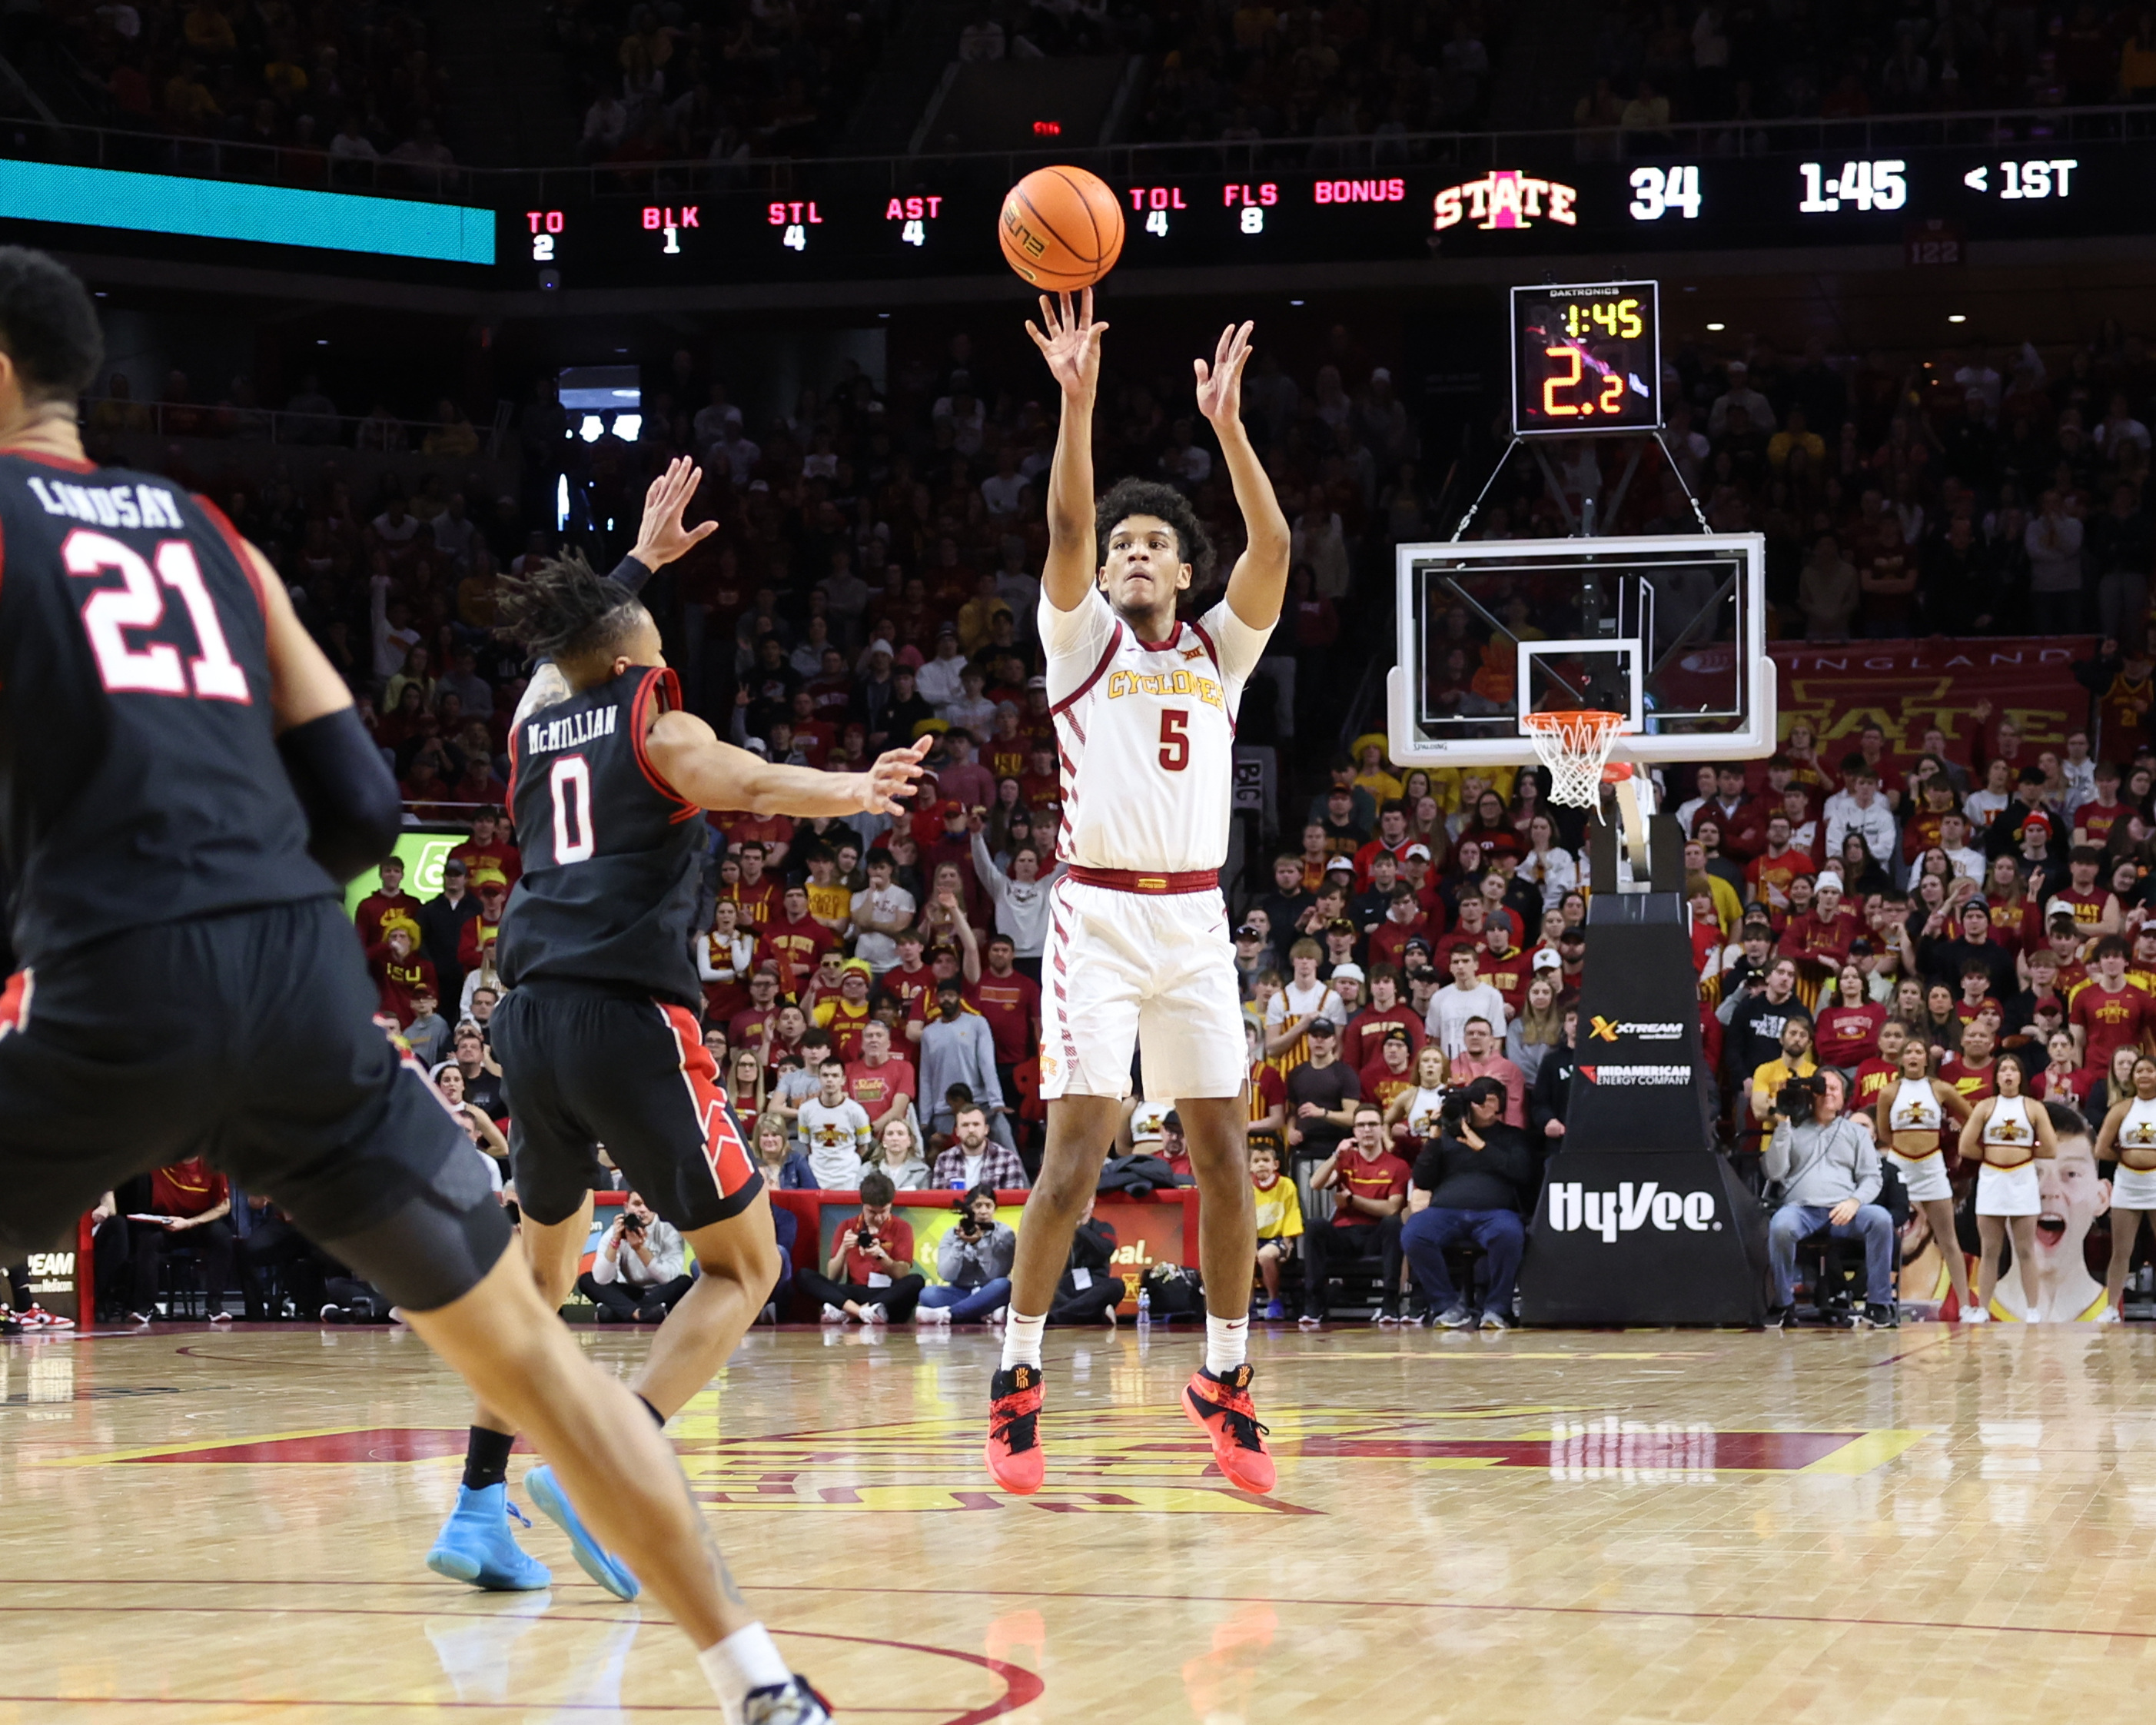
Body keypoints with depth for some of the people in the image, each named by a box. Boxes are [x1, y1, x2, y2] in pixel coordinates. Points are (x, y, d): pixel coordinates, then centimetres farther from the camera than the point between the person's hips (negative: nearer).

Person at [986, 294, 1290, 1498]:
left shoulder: (1222, 650, 13)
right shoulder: (1083, 638, 6)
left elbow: (1273, 548, -4)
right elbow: (1066, 524, -11)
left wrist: (1228, 424, -14)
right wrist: (1078, 399, -22)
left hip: (1196, 920, 3)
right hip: (1101, 914, -3)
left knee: (1223, 1147, 1)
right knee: (1079, 1148, -10)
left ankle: (1227, 1377, 11)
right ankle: (1019, 1377, -2)